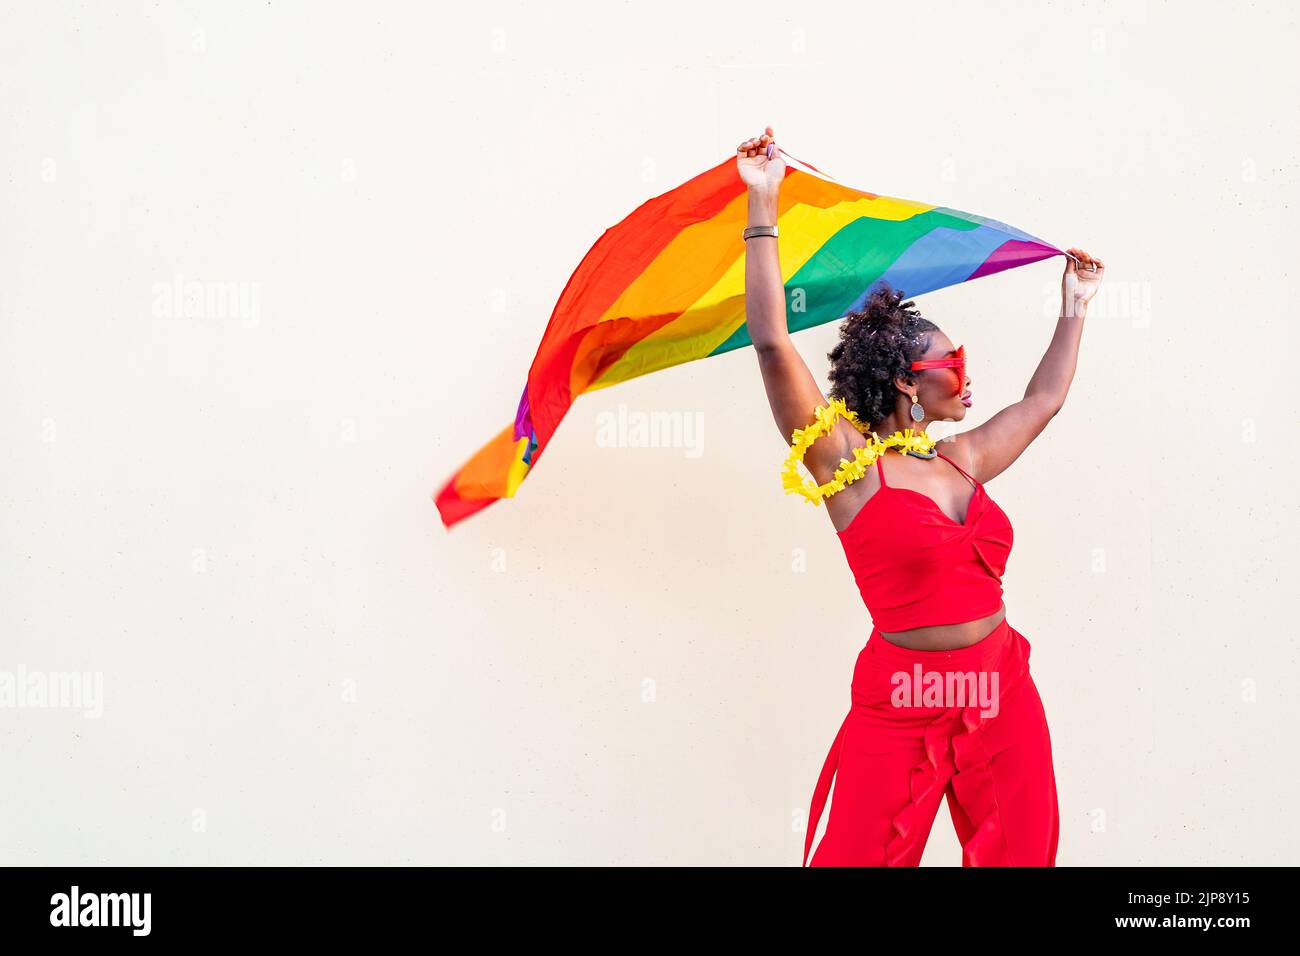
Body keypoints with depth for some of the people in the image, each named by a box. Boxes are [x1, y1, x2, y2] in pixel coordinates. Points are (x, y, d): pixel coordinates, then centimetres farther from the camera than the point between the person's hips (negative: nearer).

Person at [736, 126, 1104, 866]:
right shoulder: (849, 464, -7)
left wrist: (1076, 307, 34)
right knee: (863, 857, -3)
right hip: (901, 712, -6)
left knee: (1021, 855, 8)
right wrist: (764, 208, -17)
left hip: (1004, 700, 6)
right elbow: (772, 343, -16)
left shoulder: (962, 462, 11)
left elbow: (1043, 400, 29)